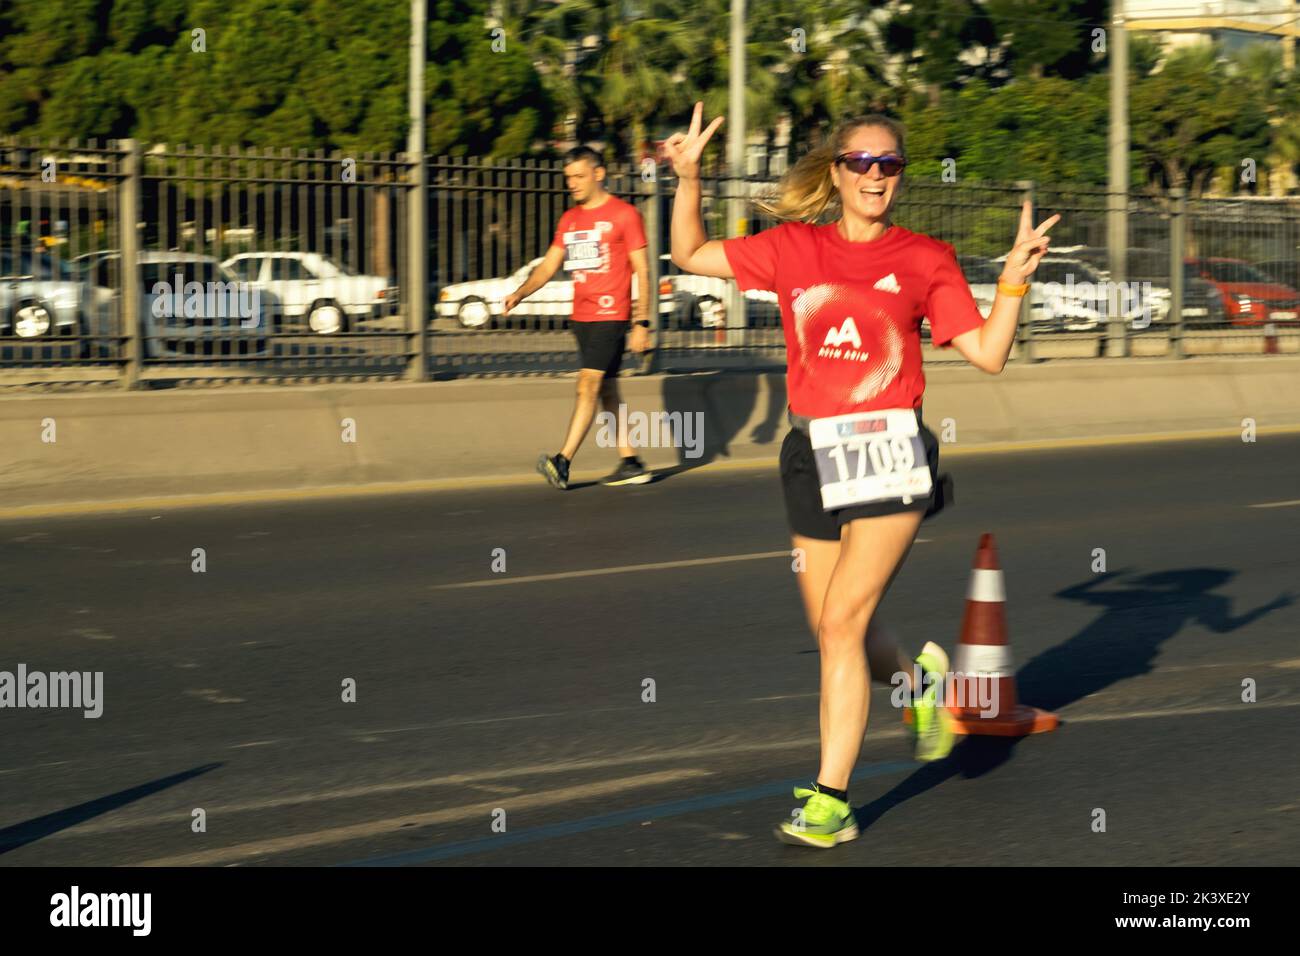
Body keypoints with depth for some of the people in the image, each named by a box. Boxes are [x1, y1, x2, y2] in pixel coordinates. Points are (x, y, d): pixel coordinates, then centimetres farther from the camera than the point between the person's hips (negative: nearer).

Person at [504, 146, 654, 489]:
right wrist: (520, 293, -5)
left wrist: (642, 323, -11)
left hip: (610, 315, -7)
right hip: (581, 316, 8)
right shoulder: (569, 219, 15)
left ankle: (563, 462, -22)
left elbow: (642, 271, -6)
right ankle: (631, 464, 17)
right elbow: (549, 264, 13)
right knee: (607, 391, 10)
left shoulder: (624, 214, -4)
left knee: (588, 384, -15)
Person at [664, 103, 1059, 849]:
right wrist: (689, 178, 3)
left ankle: (830, 799, -7)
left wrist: (1015, 280, -9)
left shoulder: (924, 259, 4)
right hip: (815, 454, 4)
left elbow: (988, 353, 4)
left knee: (842, 621, -14)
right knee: (836, 632, 9)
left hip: (890, 453, -3)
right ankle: (920, 678, 44)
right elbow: (691, 255, 15)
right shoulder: (794, 248, 9)